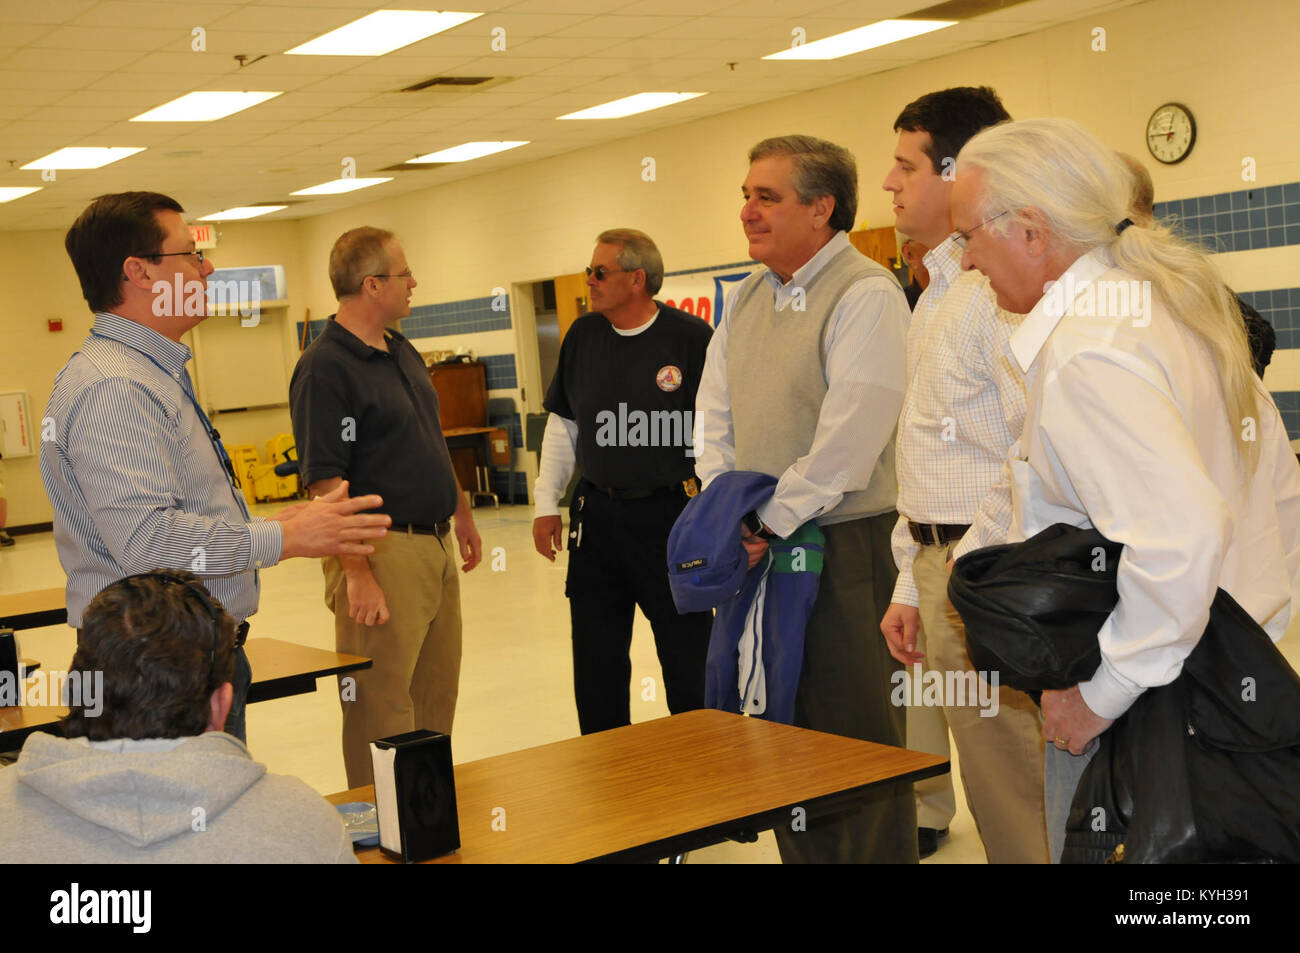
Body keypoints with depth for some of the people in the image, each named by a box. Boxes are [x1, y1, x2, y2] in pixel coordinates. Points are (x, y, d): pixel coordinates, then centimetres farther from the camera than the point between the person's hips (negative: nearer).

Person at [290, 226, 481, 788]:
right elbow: (325, 482, -20)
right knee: (382, 711, -2)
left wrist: (461, 513, 25)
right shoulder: (325, 368, -15)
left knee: (437, 699, 17)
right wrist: (357, 573, -24)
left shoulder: (403, 353, 13)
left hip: (436, 547, 9)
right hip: (384, 549, -9)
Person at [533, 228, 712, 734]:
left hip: (672, 516, -5)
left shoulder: (691, 337, -10)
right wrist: (546, 503, 10)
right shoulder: (583, 335, 6)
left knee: (688, 653, 4)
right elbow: (562, 425, 14)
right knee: (596, 658, 12)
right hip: (597, 516, 5)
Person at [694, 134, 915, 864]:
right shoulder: (747, 299, 13)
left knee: (856, 734, -1)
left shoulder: (866, 294, -11)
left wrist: (773, 519, -14)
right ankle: (801, 855, 27)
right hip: (761, 542, 8)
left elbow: (850, 435, -19)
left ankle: (878, 853, 11)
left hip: (844, 541, -8)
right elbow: (714, 413, 14)